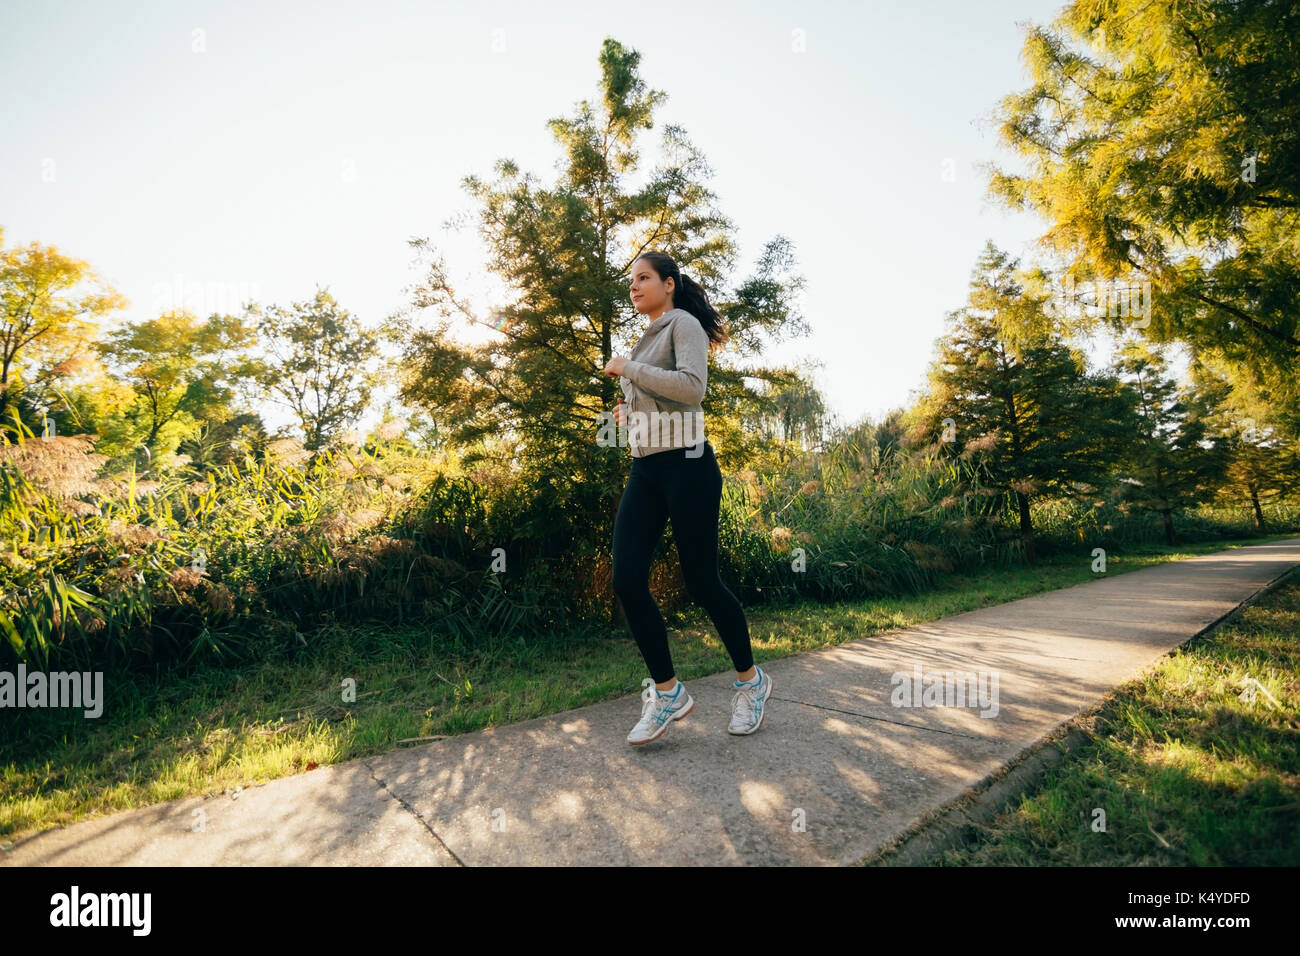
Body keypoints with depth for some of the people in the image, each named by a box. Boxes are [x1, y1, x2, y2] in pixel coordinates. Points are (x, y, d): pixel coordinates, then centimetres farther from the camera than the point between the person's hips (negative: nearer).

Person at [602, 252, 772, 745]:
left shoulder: (683, 323, -3)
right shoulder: (650, 336, 22)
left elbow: (692, 387, -21)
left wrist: (627, 369, -13)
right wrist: (633, 409, 16)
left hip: (686, 466, -8)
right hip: (645, 470, 8)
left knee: (701, 582, -1)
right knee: (627, 580, -5)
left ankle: (750, 680, 23)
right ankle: (668, 693, 10)